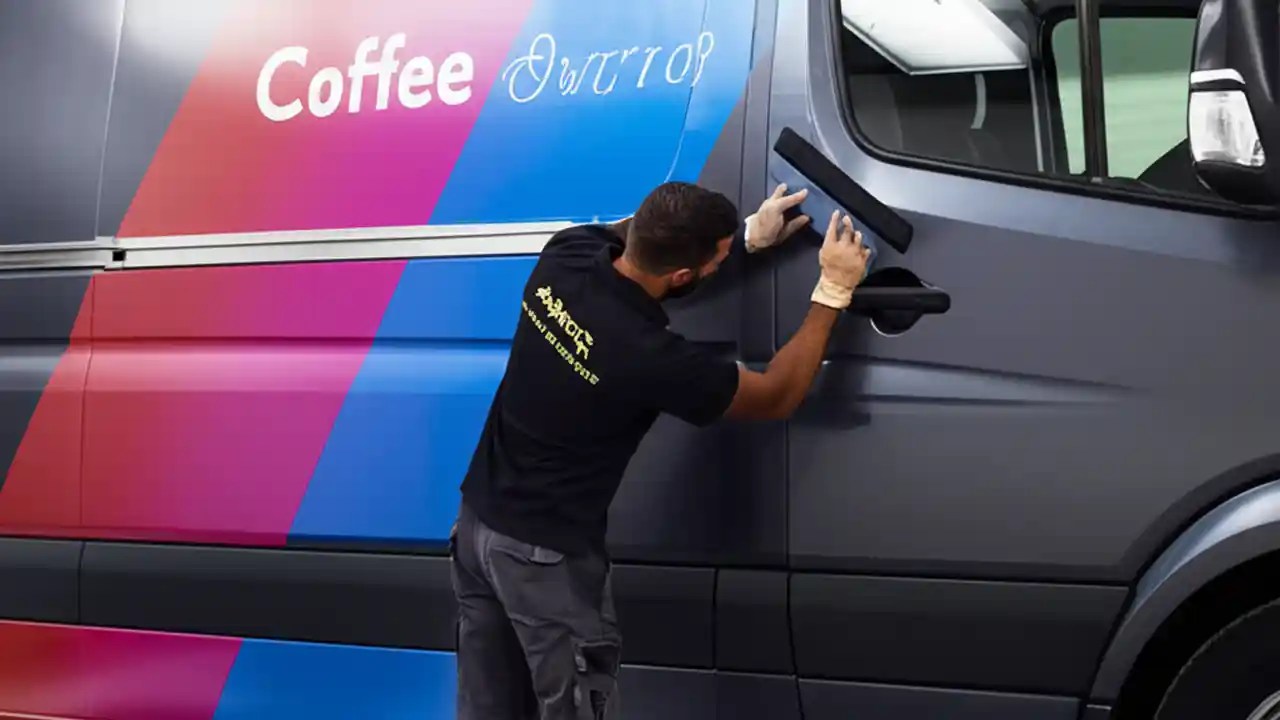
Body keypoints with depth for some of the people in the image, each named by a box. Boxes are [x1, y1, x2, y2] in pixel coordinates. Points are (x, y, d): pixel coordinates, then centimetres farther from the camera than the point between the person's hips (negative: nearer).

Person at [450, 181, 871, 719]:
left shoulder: (565, 254, -12)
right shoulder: (651, 358, -29)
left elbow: (632, 236, 15)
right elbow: (776, 398, -12)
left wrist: (747, 232, 11)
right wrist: (834, 291, -6)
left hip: (477, 518, 7)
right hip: (544, 554, -7)